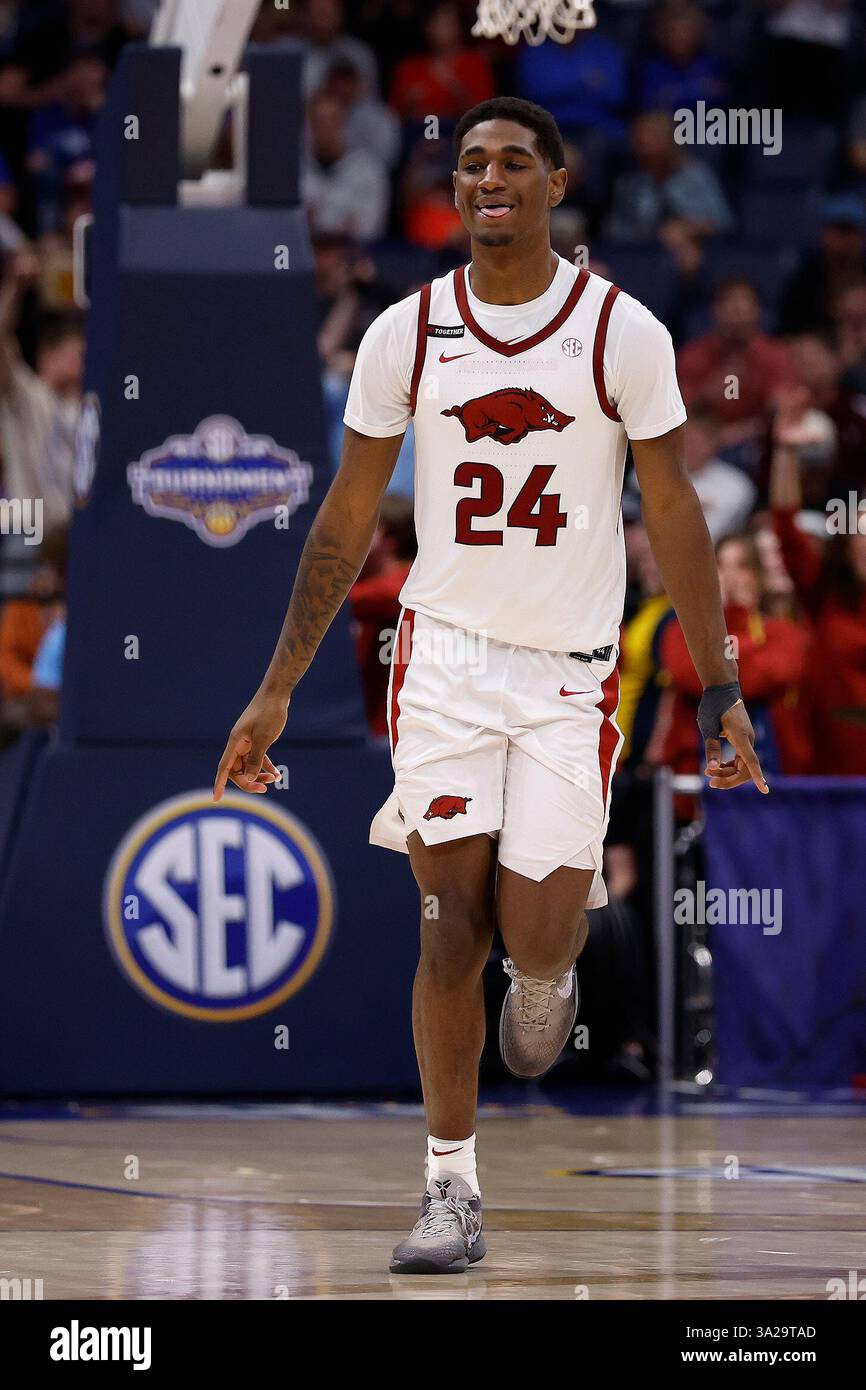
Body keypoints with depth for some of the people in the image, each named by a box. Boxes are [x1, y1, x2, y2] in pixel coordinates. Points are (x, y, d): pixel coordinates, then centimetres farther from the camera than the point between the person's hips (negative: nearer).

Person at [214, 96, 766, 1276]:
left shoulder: (623, 333, -6)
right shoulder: (406, 335, -1)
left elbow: (674, 517, -1)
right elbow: (348, 517, 7)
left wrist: (721, 693, -4)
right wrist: (278, 688, 6)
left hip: (573, 669, -1)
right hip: (448, 655, 1)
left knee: (535, 937, -9)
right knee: (452, 931, -3)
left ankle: (556, 959, 29)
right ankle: (452, 1191, 6)